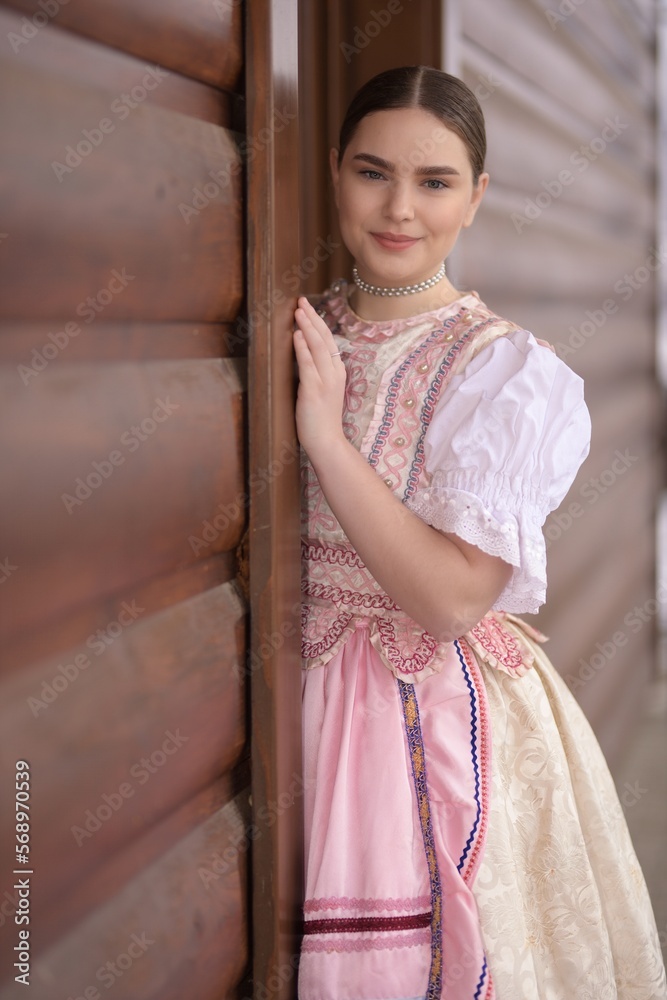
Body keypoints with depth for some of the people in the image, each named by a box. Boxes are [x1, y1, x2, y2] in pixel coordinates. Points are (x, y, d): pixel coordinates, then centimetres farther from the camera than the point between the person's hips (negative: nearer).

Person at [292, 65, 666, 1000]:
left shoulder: (503, 370, -13)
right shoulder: (304, 334, 3)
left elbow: (454, 599, -21)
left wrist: (327, 438, -22)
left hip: (441, 714, -4)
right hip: (315, 701, 5)